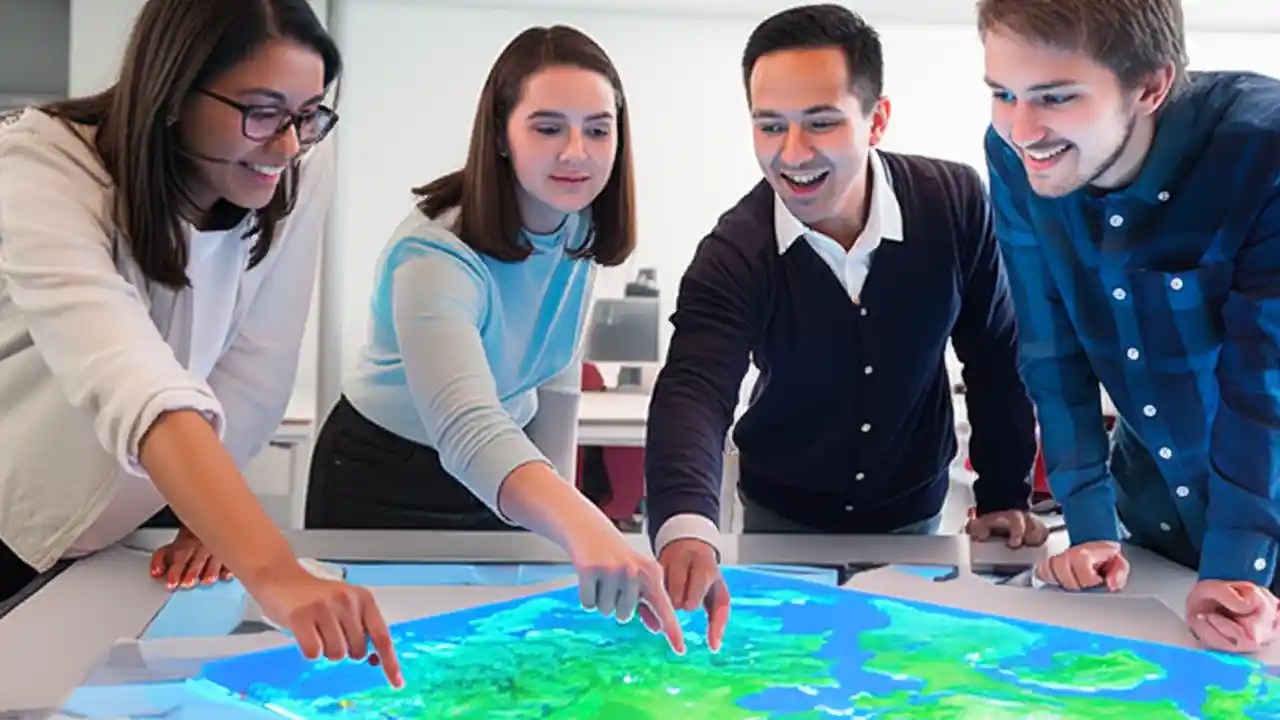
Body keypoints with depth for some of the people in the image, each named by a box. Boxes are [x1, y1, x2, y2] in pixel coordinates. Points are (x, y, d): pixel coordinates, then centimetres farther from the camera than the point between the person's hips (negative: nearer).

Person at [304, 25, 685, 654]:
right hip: (385, 483, -6)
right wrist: (582, 527, -66)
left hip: (507, 471, 6)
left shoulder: (579, 223, -10)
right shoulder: (435, 255, -32)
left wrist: (560, 512, 2)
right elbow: (467, 429, -49)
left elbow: (555, 372, 3)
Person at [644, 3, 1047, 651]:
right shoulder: (733, 256, -24)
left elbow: (995, 356, -5)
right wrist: (686, 532, -58)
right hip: (781, 519, -1)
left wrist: (1005, 496, -3)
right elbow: (692, 393, -40)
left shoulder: (956, 204, -18)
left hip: (911, 514, 1)